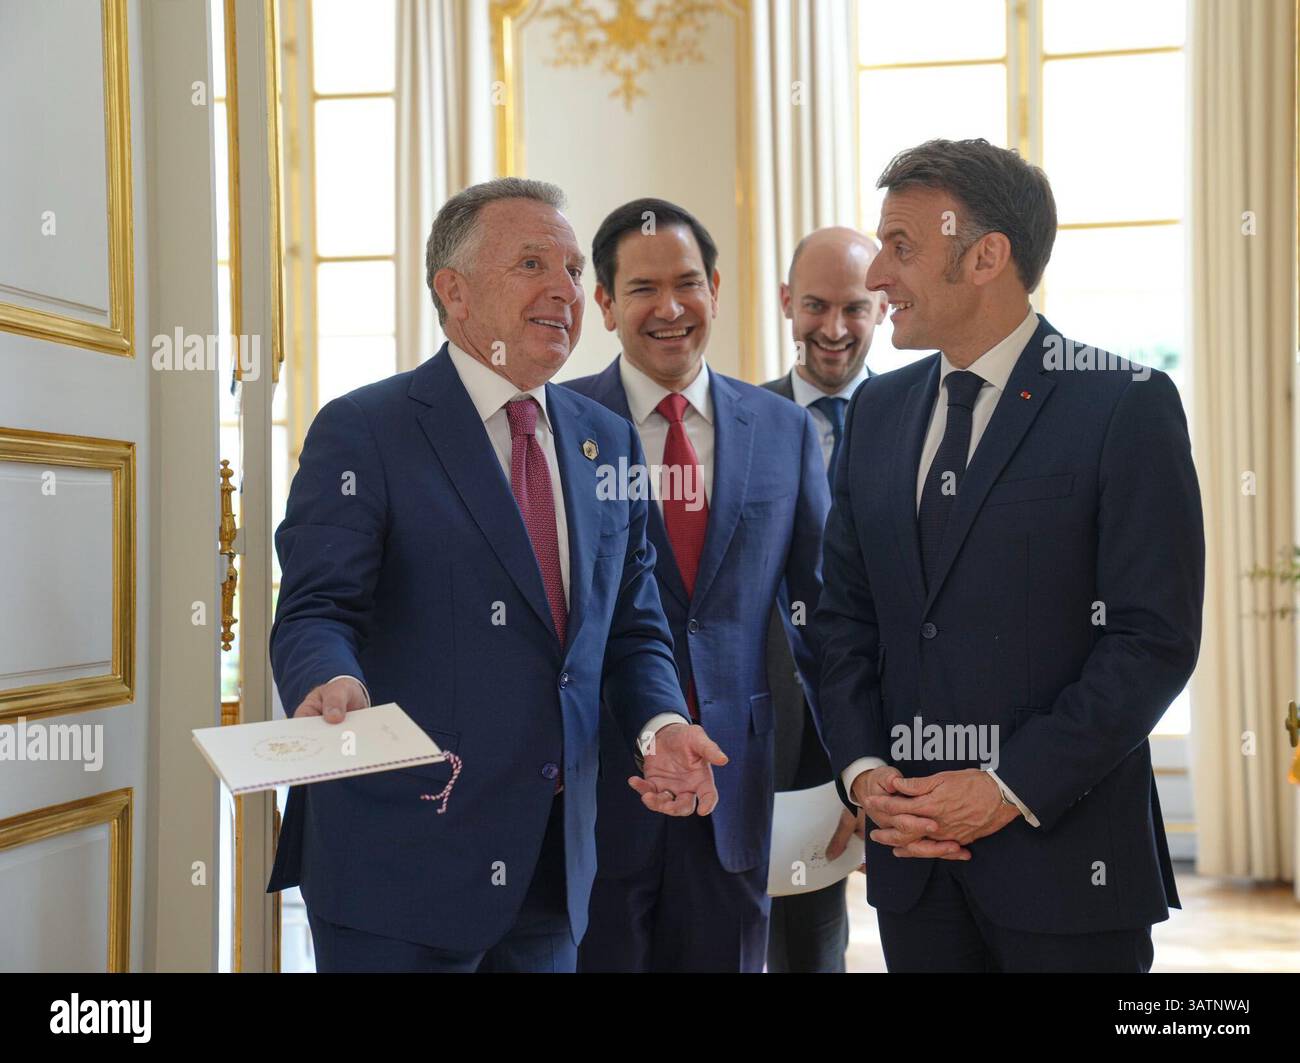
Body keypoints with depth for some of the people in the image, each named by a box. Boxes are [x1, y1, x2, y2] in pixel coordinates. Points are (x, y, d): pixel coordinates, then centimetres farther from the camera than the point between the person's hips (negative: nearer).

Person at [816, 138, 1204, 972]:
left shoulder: (1125, 406, -7)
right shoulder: (877, 411, 9)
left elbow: (1155, 638, -11)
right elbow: (844, 614, 11)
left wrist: (1011, 790, -15)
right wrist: (863, 769, -4)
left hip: (1063, 851, -4)